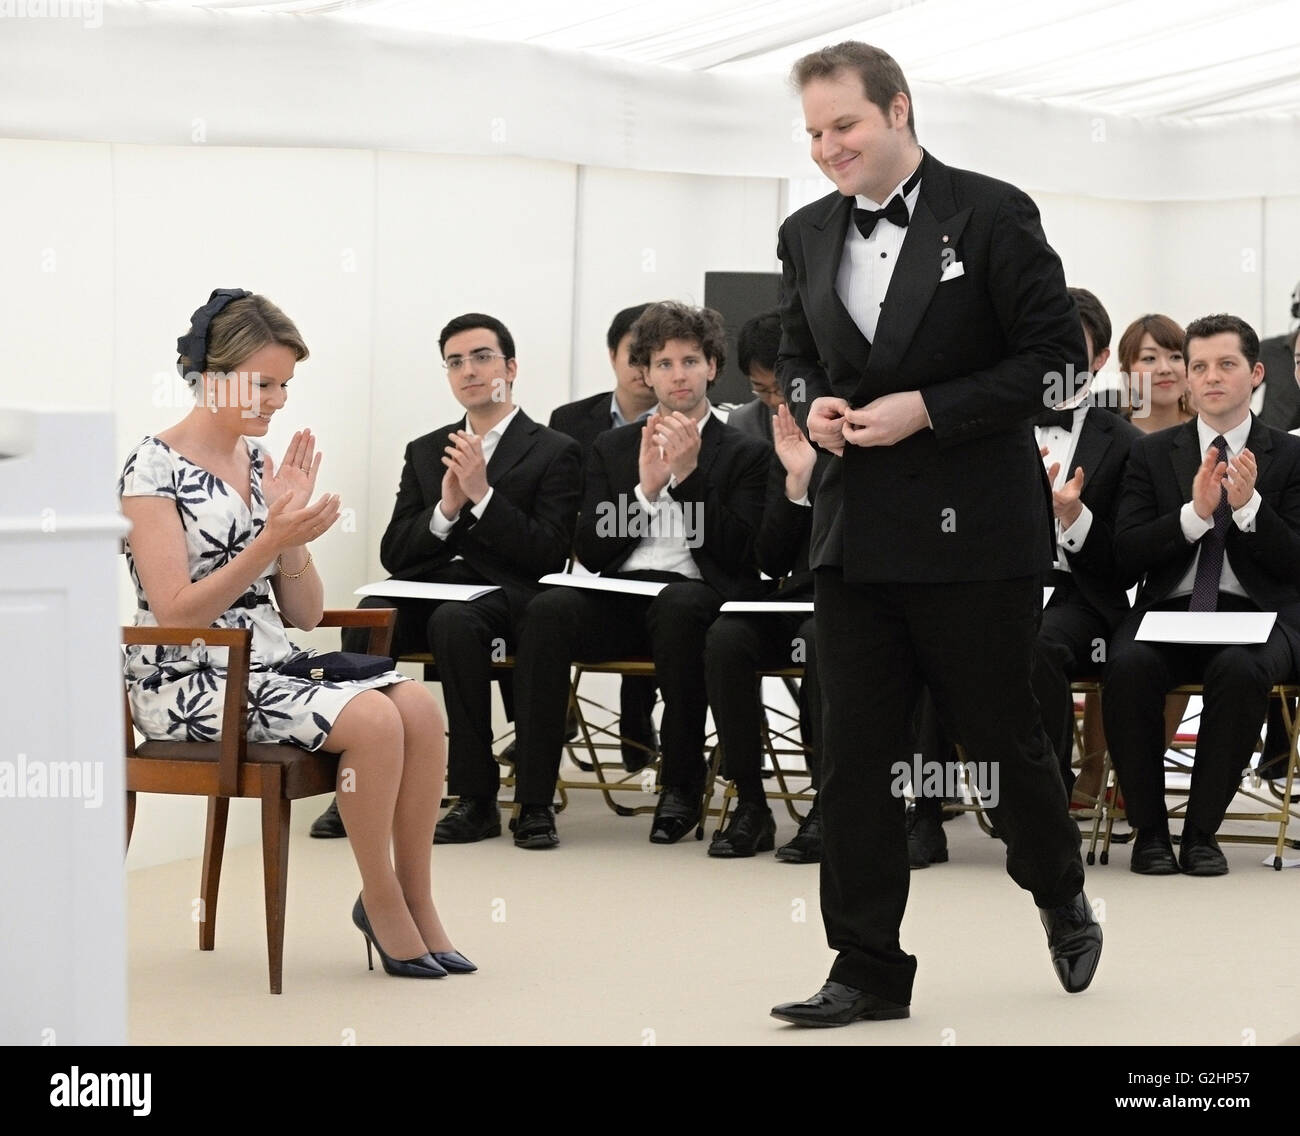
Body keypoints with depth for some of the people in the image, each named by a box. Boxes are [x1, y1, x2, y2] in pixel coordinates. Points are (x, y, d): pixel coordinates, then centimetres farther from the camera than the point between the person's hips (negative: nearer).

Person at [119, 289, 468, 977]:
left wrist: (290, 523, -6)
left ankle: (416, 902, -11)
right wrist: (272, 540, -22)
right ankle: (381, 903, -10)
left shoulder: (264, 466, 12)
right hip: (188, 682, -7)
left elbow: (304, 614, 10)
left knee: (419, 707, -19)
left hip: (270, 665, 7)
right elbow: (175, 613, -16)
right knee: (373, 718, -27)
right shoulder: (154, 470, -8)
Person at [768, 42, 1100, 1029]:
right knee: (856, 753, 3)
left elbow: (1057, 356, -9)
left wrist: (926, 410, -17)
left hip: (974, 534, -5)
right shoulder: (807, 237, 10)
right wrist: (811, 404, 0)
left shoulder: (992, 215, -8)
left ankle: (1060, 893, 36)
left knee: (1001, 733, 8)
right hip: (856, 533, 5)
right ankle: (868, 972, 9)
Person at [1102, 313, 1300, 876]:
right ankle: (1149, 830, -17)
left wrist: (1248, 505, -16)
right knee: (1128, 667, -33)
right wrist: (1196, 513, -13)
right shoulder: (1152, 453, 13)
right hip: (1169, 610, 1)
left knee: (1240, 671, -37)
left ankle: (1201, 830, -21)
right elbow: (1126, 555, 2)